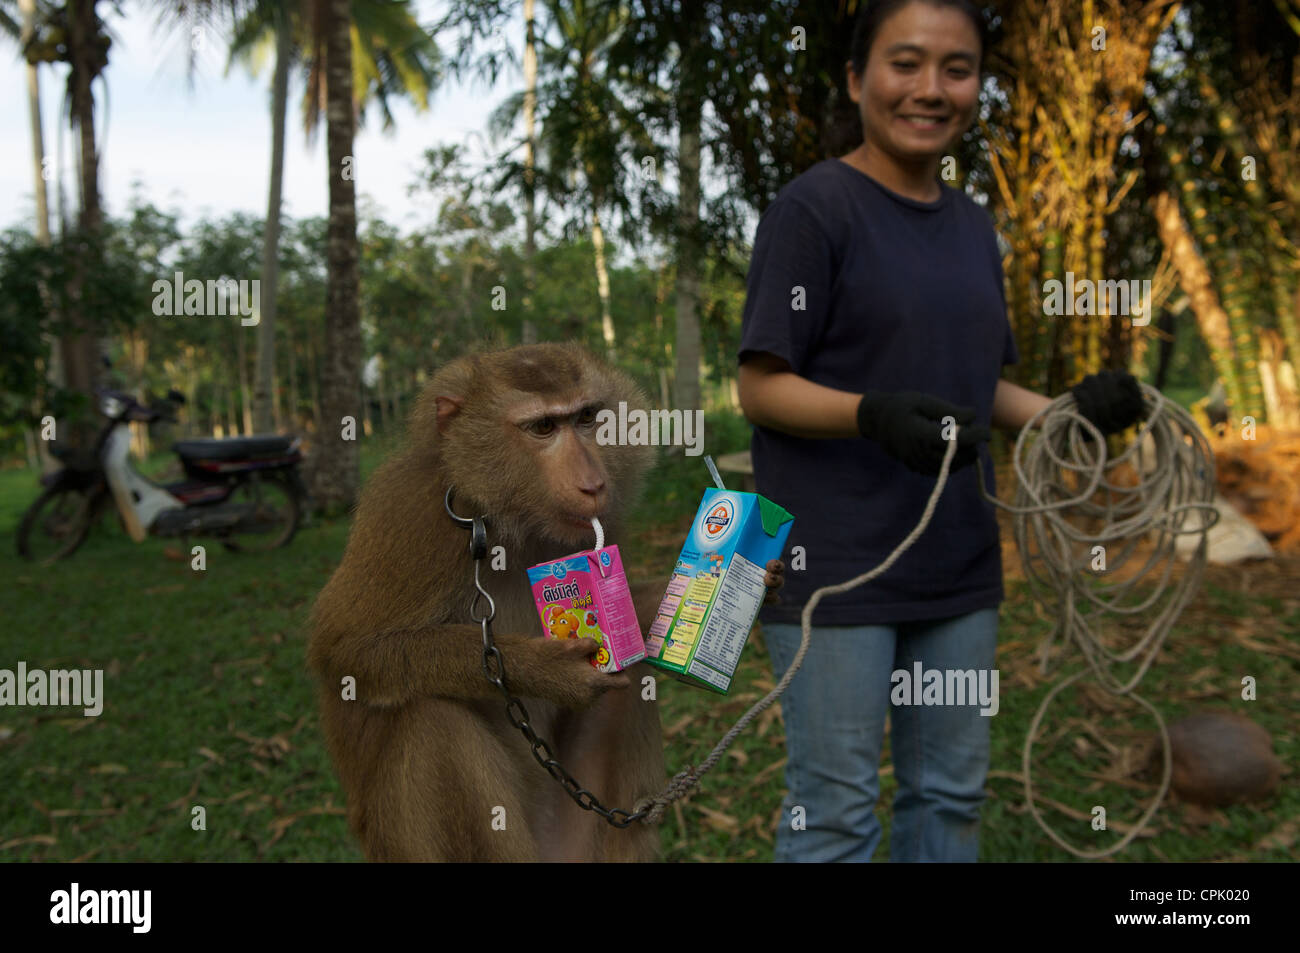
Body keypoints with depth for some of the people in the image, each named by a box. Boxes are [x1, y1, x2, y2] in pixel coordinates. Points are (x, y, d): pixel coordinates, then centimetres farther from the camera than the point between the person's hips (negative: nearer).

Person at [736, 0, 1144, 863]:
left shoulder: (973, 225, 13)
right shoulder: (814, 208, -8)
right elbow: (761, 387, -11)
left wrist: (1068, 413, 1)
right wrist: (875, 415, -28)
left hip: (957, 564, 7)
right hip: (834, 564, -7)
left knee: (952, 796, 17)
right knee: (835, 812, 3)